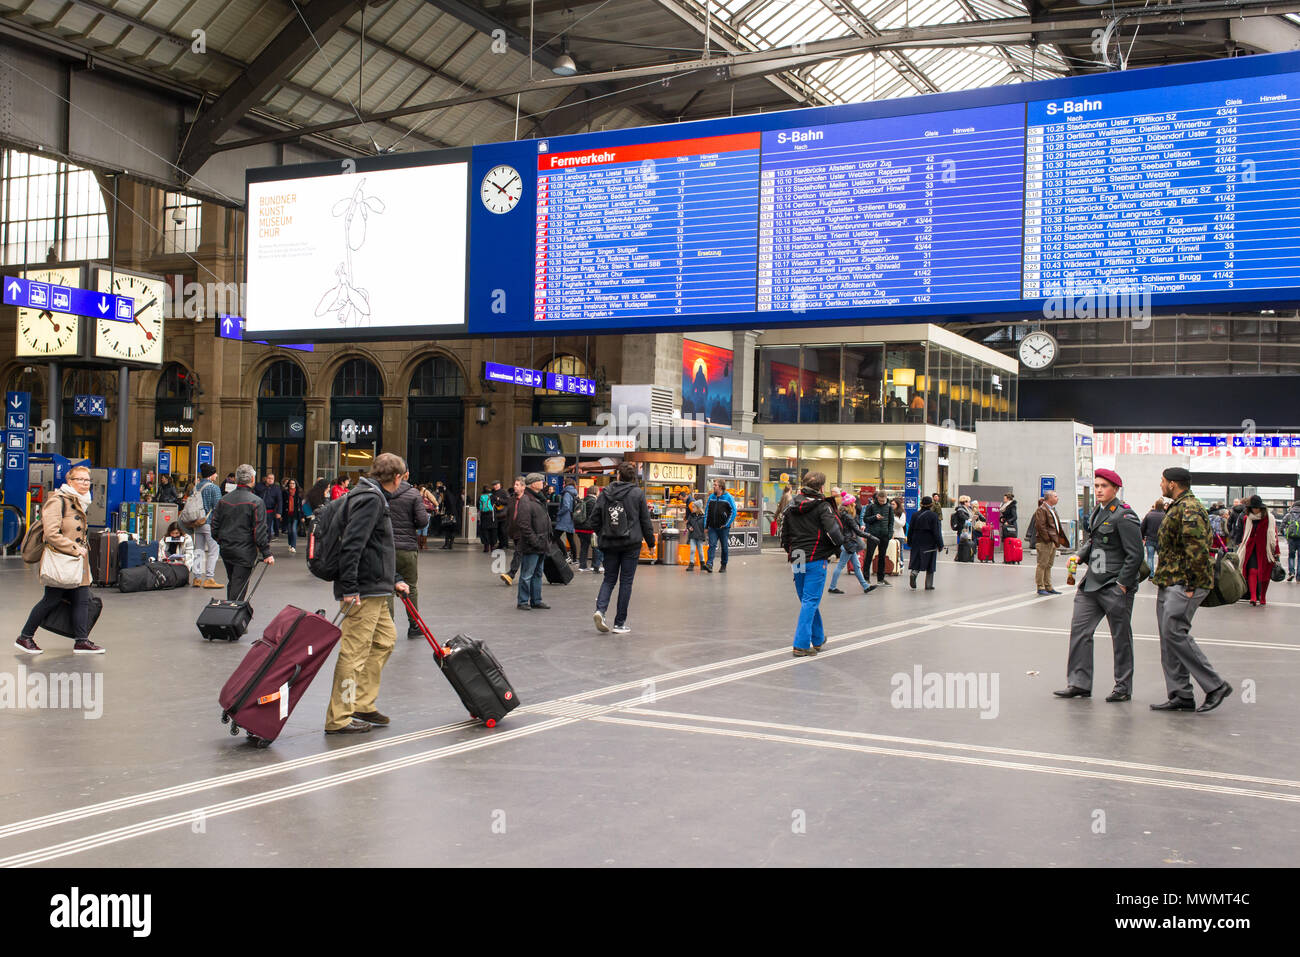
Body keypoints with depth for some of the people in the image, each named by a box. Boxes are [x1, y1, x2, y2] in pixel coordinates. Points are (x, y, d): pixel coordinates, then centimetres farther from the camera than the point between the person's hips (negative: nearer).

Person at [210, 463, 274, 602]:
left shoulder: (223, 500, 5)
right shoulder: (256, 502, -13)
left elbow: (215, 526, 10)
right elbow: (260, 531, -15)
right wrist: (266, 554, -11)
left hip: (225, 550, 6)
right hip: (244, 553, -6)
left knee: (231, 584, 19)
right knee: (239, 587, -3)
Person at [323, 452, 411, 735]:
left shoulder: (375, 499, 19)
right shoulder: (371, 500, -14)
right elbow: (351, 545, -24)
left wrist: (395, 580, 23)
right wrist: (349, 588, -26)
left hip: (375, 591, 11)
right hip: (363, 592, -11)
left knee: (385, 640, 19)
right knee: (354, 652, -6)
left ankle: (363, 705, 25)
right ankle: (338, 719, -1)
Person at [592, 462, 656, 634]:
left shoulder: (605, 493, 2)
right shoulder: (638, 494, -4)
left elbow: (596, 519, 4)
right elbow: (645, 520, -1)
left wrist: (601, 538, 18)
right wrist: (650, 541, 9)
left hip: (609, 543, 2)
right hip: (631, 543, -2)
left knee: (609, 578, 13)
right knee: (626, 581, 5)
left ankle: (600, 609, -12)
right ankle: (620, 623, 6)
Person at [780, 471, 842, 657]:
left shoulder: (791, 507, 10)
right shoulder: (823, 507, -10)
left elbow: (784, 535, 15)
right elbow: (834, 533, -19)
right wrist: (841, 542, 2)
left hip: (796, 561, 6)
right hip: (815, 560, -6)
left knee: (807, 600, 18)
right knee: (811, 601, -3)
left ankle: (818, 639, 31)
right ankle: (801, 645, -6)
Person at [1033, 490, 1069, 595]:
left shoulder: (1053, 510, 20)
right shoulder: (1041, 510, -11)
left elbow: (1057, 526, 26)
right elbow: (1040, 525, -19)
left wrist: (1059, 539, 17)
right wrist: (1047, 538, -20)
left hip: (1053, 541, 10)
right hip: (1044, 542, -10)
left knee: (1049, 565, 13)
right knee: (1042, 565, -5)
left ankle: (1048, 587, 19)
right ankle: (1040, 587, -2)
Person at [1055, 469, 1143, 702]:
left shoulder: (1124, 516, -13)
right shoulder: (1097, 511, 11)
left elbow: (1135, 555, -14)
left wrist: (1122, 584, -16)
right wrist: (1079, 556, 6)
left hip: (1115, 586, -8)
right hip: (1092, 583, 8)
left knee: (1121, 637, 4)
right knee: (1079, 630, 4)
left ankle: (1123, 688, 15)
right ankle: (1079, 684, 10)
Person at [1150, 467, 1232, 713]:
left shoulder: (1189, 509, -14)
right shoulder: (1177, 508, 20)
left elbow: (1198, 549, -22)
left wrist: (1191, 585, -21)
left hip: (1184, 584, -11)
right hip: (1169, 583, 11)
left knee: (1175, 633, -15)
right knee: (1169, 637, 8)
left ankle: (1215, 685, -6)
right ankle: (1180, 696, 10)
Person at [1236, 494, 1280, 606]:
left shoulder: (1269, 519, -3)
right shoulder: (1246, 519, 7)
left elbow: (1274, 536, -2)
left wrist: (1276, 552, -4)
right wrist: (1240, 550, 18)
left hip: (1265, 549, -2)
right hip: (1251, 549, 2)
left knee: (1264, 574, 6)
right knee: (1252, 571, -14)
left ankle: (1262, 597, 21)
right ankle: (1253, 597, -21)